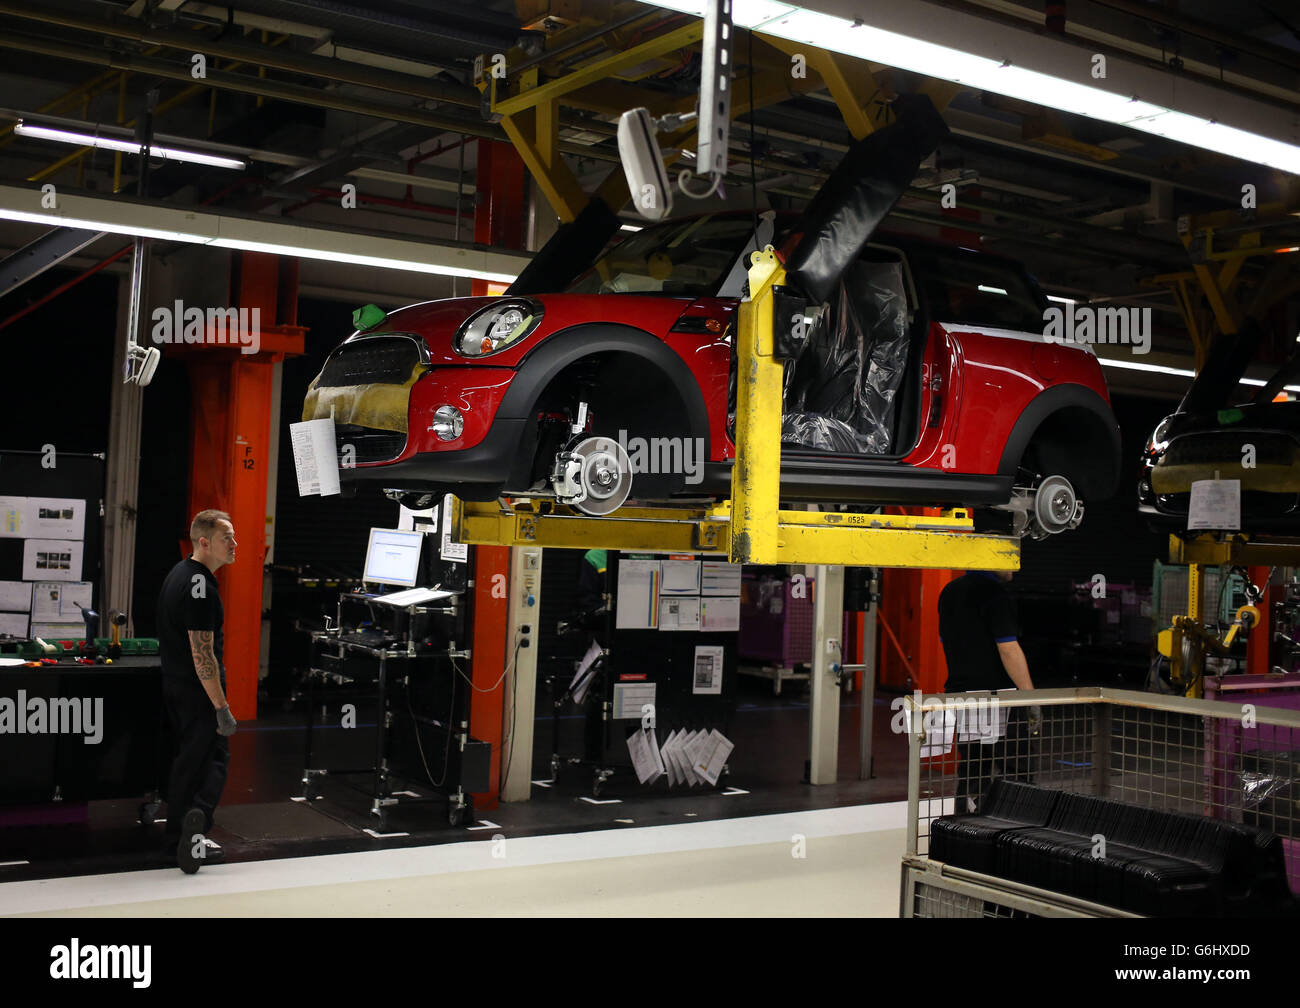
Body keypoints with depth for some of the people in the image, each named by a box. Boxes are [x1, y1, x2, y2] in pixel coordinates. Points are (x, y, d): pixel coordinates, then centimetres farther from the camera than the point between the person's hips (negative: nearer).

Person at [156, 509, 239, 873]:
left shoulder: (178, 574, 12)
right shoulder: (199, 586, -21)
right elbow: (202, 654, -24)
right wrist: (222, 707, -22)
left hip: (173, 683, 10)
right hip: (198, 689, -10)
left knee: (186, 757, 16)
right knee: (214, 757, -5)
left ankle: (177, 834, 23)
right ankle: (197, 822, -23)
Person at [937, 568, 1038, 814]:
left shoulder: (949, 591, 11)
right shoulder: (996, 594, -14)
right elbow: (1008, 650, -19)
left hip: (959, 690, 8)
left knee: (971, 769, 13)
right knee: (1015, 773, -2)